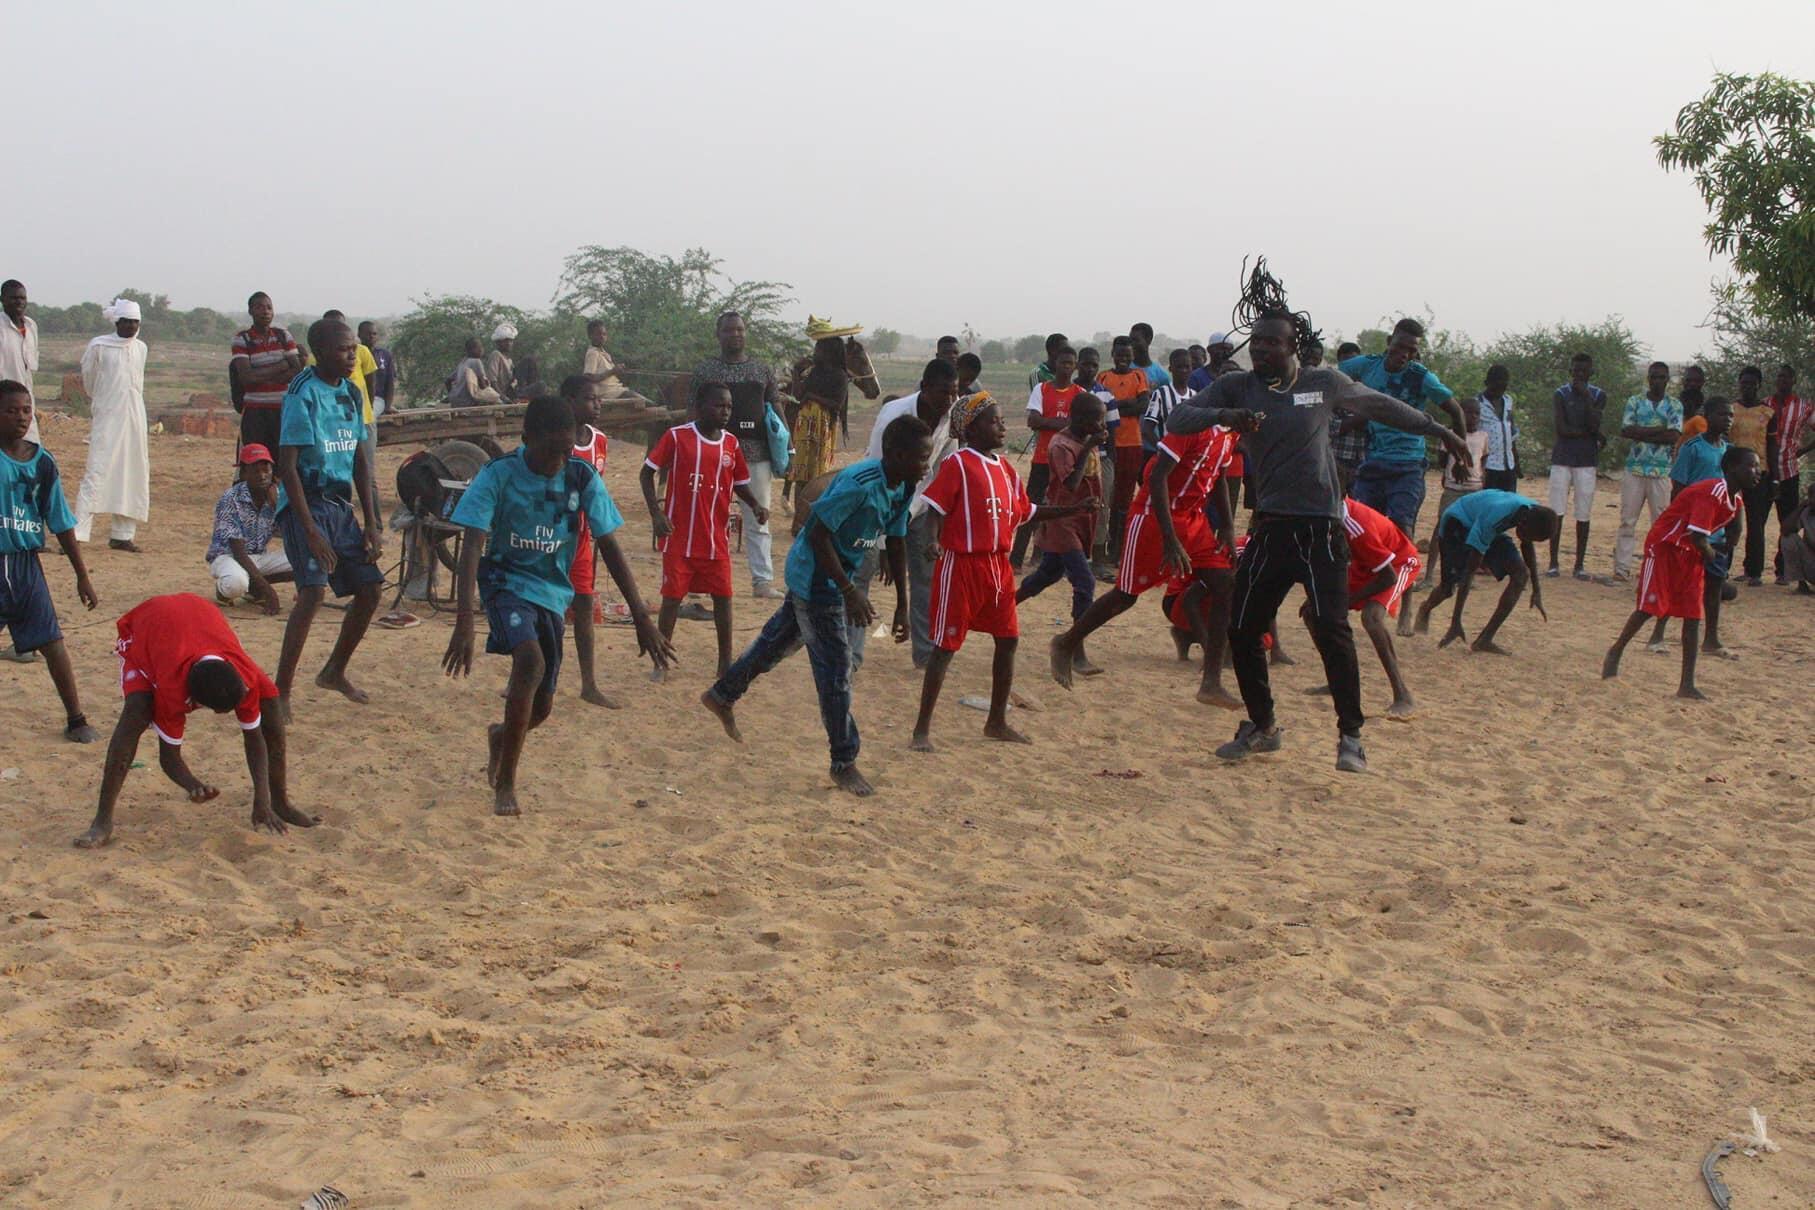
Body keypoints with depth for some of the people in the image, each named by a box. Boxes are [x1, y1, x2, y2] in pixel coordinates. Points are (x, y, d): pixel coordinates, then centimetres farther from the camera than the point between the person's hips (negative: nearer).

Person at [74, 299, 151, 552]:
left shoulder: (141, 348, 12)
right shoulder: (99, 346, -3)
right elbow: (88, 380, 9)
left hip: (135, 419, 6)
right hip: (107, 419, -6)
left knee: (133, 475, 4)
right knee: (97, 473, -13)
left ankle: (122, 534, 11)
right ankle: (77, 533, -15)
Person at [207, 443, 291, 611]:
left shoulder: (276, 497, -5)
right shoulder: (230, 500, -20)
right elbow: (238, 552, -24)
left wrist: (275, 504, -20)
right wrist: (267, 589, -31)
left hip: (260, 556, 6)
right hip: (228, 555, -6)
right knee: (236, 583, -41)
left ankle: (253, 585, 0)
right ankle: (223, 588, -2)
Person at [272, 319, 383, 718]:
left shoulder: (350, 393, 9)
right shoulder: (303, 395, -14)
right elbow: (287, 465, -17)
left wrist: (372, 524, 8)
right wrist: (311, 531, -22)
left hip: (340, 504, 8)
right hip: (306, 504, -8)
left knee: (370, 590, 8)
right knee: (313, 591, -22)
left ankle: (334, 671, 29)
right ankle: (281, 692, -16)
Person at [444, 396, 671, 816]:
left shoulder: (583, 479, -10)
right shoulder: (498, 475, -17)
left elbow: (609, 548, -7)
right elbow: (472, 546, -24)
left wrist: (641, 617, -13)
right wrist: (464, 621, -35)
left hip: (552, 592, 4)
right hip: (507, 581, -4)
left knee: (541, 706, 5)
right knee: (531, 661, -31)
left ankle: (500, 736, 44)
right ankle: (504, 783, -18)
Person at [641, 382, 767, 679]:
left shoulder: (730, 445, 3)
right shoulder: (677, 437, -9)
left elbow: (739, 483, 14)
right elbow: (647, 472, -3)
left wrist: (755, 505, -6)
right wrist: (656, 512, -13)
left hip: (717, 539, 4)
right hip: (680, 538, -4)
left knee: (722, 597, 5)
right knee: (672, 597, 3)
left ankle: (725, 662, 15)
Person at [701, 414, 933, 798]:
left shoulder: (901, 489, -2)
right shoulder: (859, 483, -29)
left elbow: (895, 546, 9)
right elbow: (818, 534, -27)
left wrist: (902, 605, 10)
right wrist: (850, 590, -27)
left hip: (835, 578, 9)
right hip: (815, 577, -9)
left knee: (779, 639, 23)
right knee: (835, 671, -3)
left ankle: (722, 696, 42)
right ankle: (844, 763, 7)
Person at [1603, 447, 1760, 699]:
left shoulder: (1736, 500, 3)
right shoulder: (1712, 492, -25)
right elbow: (1699, 538, -29)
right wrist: (1713, 557, -10)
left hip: (1691, 555, 8)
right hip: (1664, 546, -8)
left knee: (1693, 615, 1)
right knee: (1649, 607, -5)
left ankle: (1687, 685, 1)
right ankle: (1616, 652, 21)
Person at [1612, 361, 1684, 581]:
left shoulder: (1674, 406, 7)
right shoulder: (1634, 402, 9)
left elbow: (1674, 436, -8)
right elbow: (1625, 430, -6)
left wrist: (1641, 435, -8)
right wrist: (1658, 430, -10)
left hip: (1662, 471, 0)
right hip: (1634, 469, 0)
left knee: (1661, 521, 1)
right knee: (1628, 520, -1)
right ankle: (1622, 567, 1)